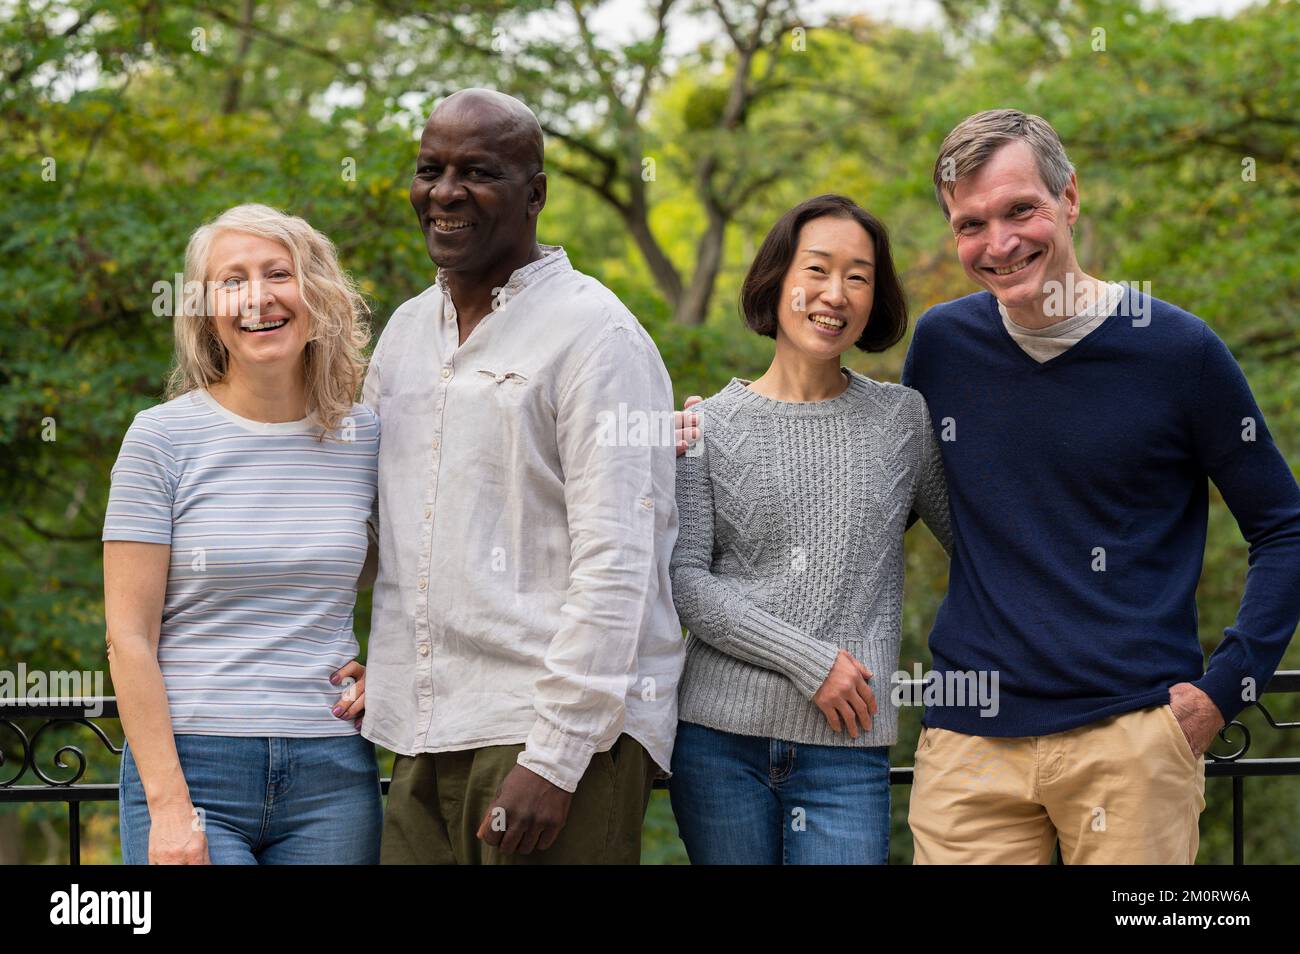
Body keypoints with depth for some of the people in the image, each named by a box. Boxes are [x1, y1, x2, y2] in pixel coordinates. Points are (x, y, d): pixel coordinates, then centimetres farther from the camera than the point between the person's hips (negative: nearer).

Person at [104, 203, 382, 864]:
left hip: (332, 774, 3)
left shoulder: (365, 439, 7)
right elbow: (129, 636, -5)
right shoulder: (165, 437, -2)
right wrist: (168, 805, -12)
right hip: (192, 766, -3)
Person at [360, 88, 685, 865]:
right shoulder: (407, 329, 16)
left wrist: (553, 759, -18)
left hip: (562, 738, -6)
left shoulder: (593, 335, -7)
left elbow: (615, 567, -13)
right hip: (424, 739, 6)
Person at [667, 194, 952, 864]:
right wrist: (809, 662, -11)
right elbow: (685, 581, -3)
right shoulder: (712, 425, 4)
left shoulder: (903, 419, 8)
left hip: (846, 751, 0)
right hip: (720, 735, 0)